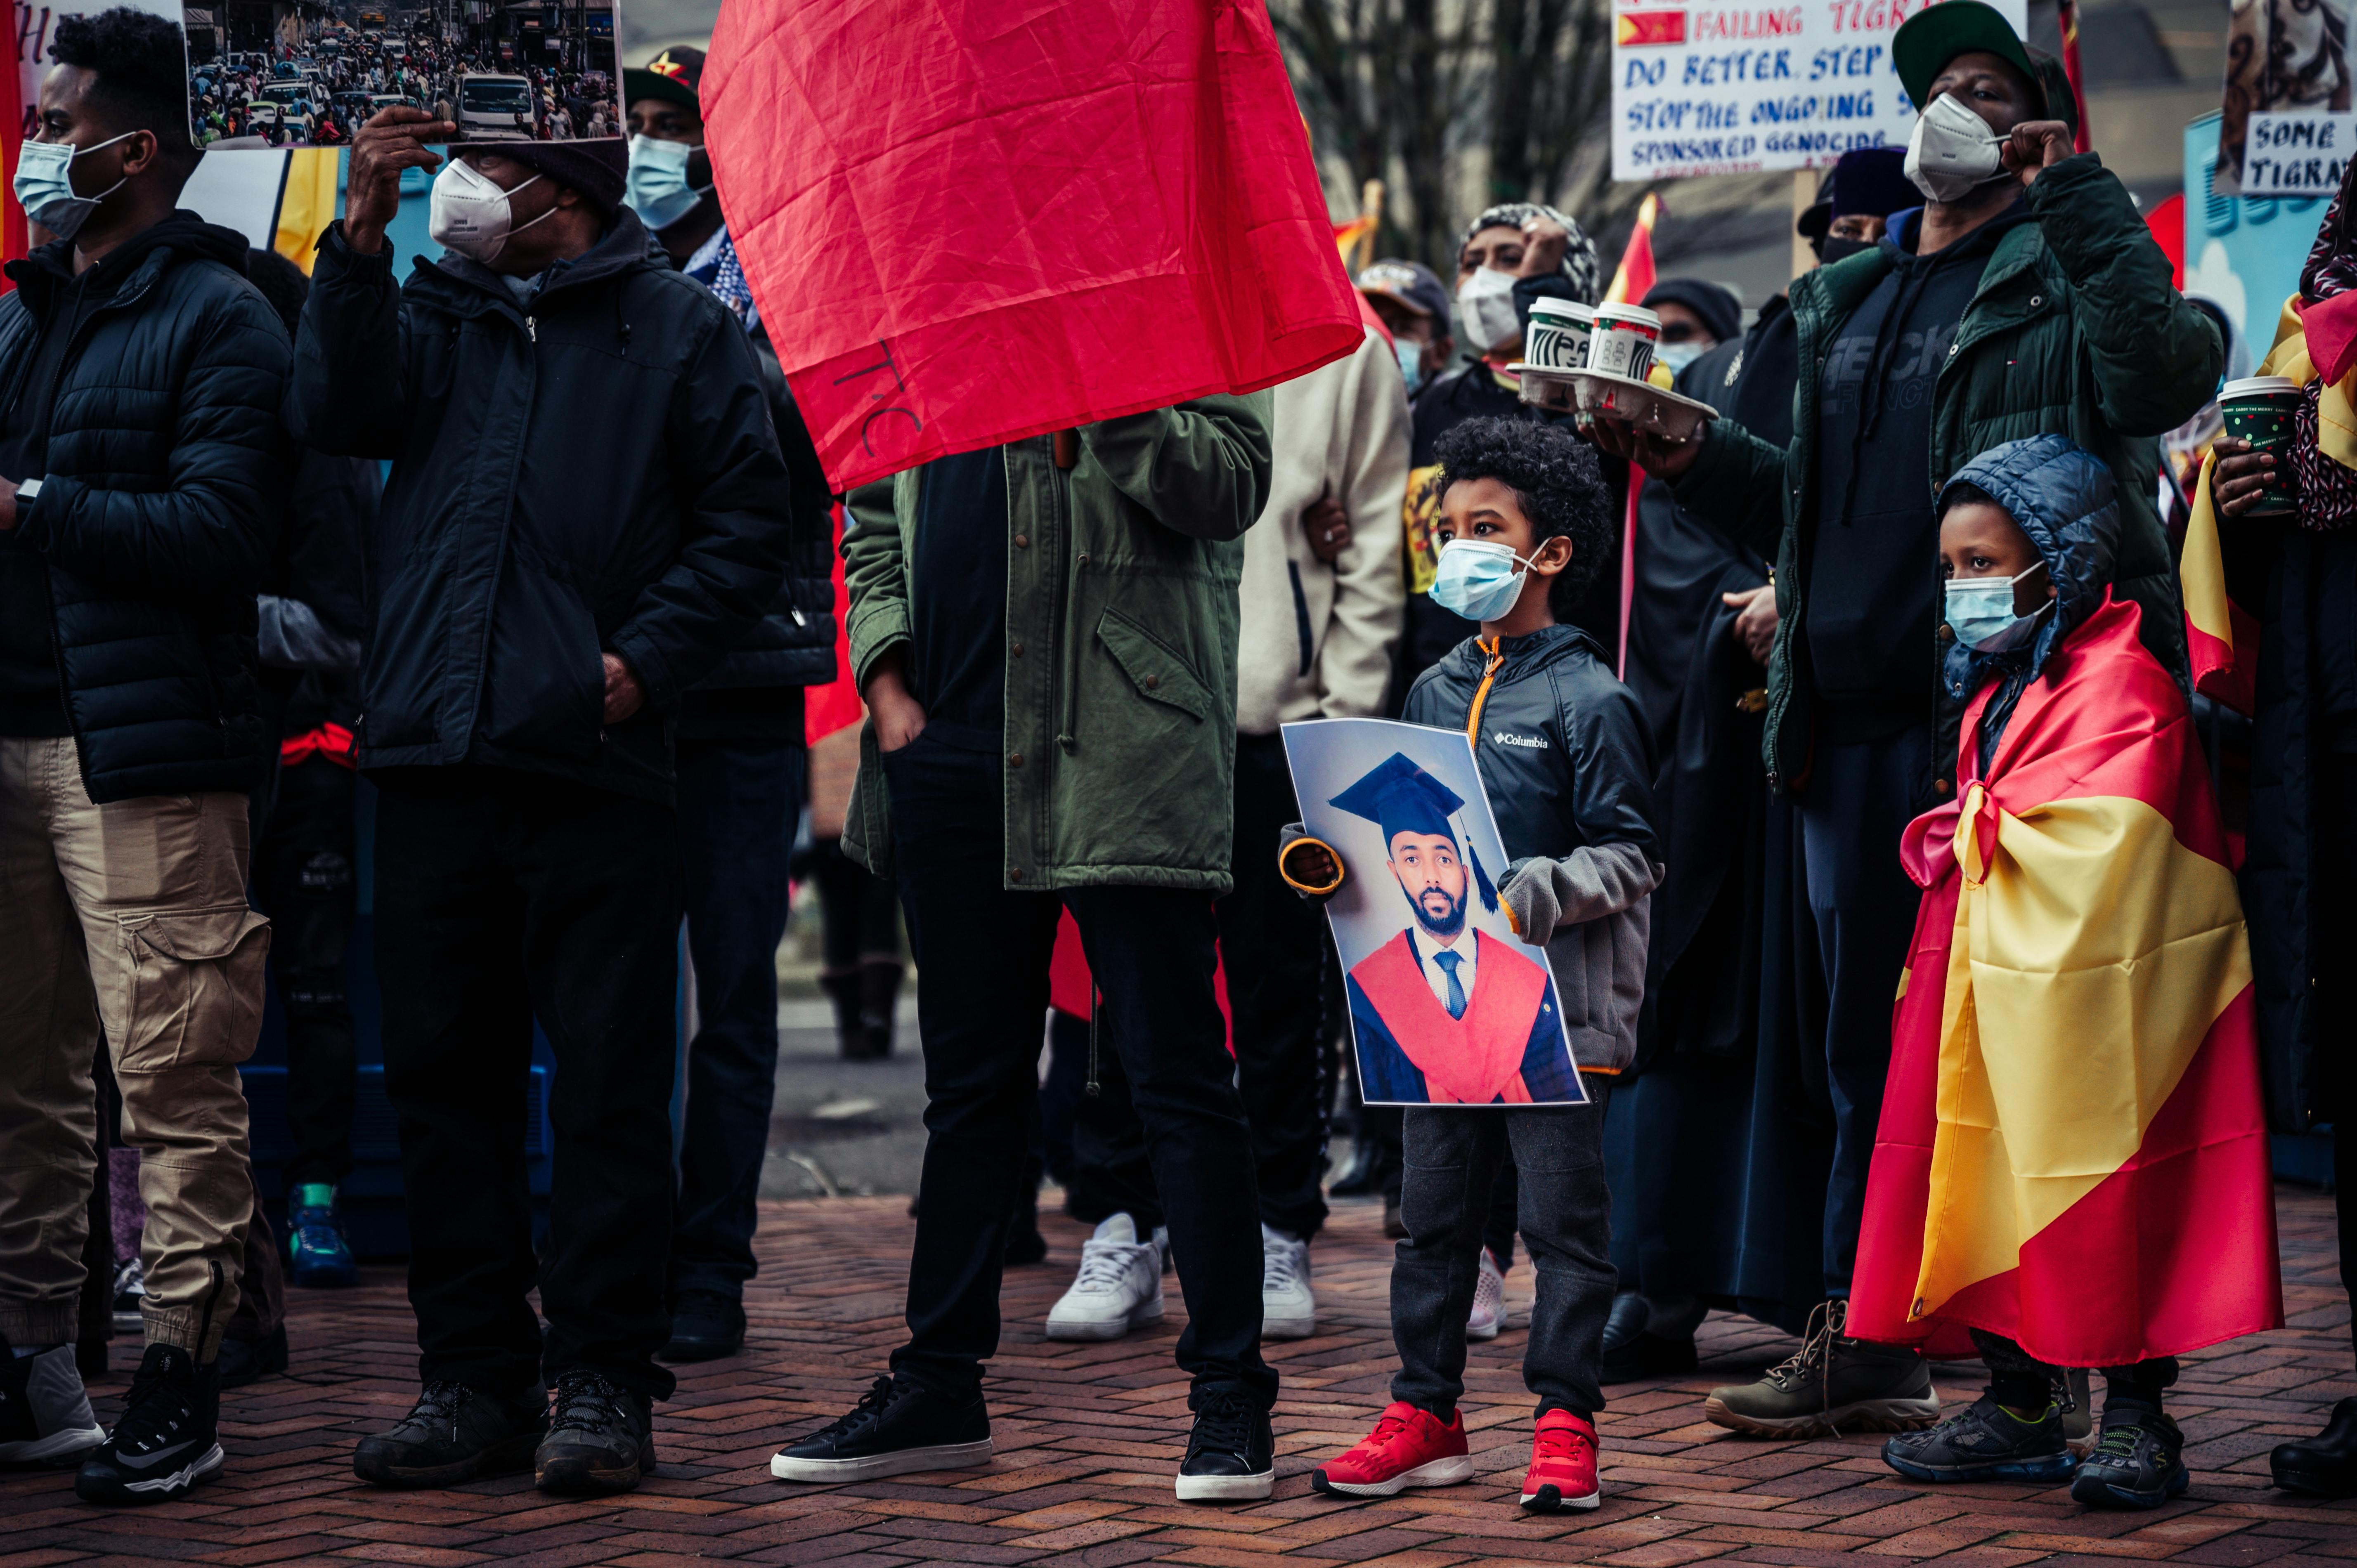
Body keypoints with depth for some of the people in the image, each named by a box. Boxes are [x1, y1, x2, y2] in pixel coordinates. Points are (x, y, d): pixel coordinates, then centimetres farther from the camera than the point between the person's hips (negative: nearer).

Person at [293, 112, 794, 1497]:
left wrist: (644, 657, -9)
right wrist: (364, 233, -9)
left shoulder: (680, 330, 6)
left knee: (611, 1084, -1)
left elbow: (747, 524, 3)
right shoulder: (433, 312, 16)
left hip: (598, 762, -4)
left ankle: (603, 1379, 5)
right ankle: (474, 1374, 14)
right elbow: (336, 414, -2)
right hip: (433, 759, 4)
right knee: (446, 1080, 6)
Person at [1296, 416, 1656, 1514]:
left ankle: (1564, 1422, 7)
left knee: (1563, 1216, 1)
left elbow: (1628, 858, -10)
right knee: (1434, 1209, 11)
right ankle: (1425, 1414, 20)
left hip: (1556, 1006, -6)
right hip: (1441, 993, 6)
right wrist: (1342, 864, -1)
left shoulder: (1588, 700, -8)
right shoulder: (1433, 695, 11)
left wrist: (1529, 896, -23)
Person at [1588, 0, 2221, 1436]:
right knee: (1868, 1041, 11)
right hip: (1850, 714, 7)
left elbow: (2157, 377, -22)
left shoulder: (2057, 278, 0)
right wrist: (1687, 451, 10)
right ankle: (1863, 1344, 18)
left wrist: (2081, 189, -17)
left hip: (1983, 709, -7)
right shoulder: (1847, 302, 20)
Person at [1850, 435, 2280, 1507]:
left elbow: (2099, 838, -22)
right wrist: (1955, 840, 8)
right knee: (2002, 1184, 9)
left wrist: (1979, 833, -8)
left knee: (2103, 1191, -5)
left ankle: (2137, 1421, 2)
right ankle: (2018, 1407, 17)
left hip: (2089, 992, -9)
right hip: (2001, 981, 9)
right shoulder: (2000, 686, 16)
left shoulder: (2119, 680, -13)